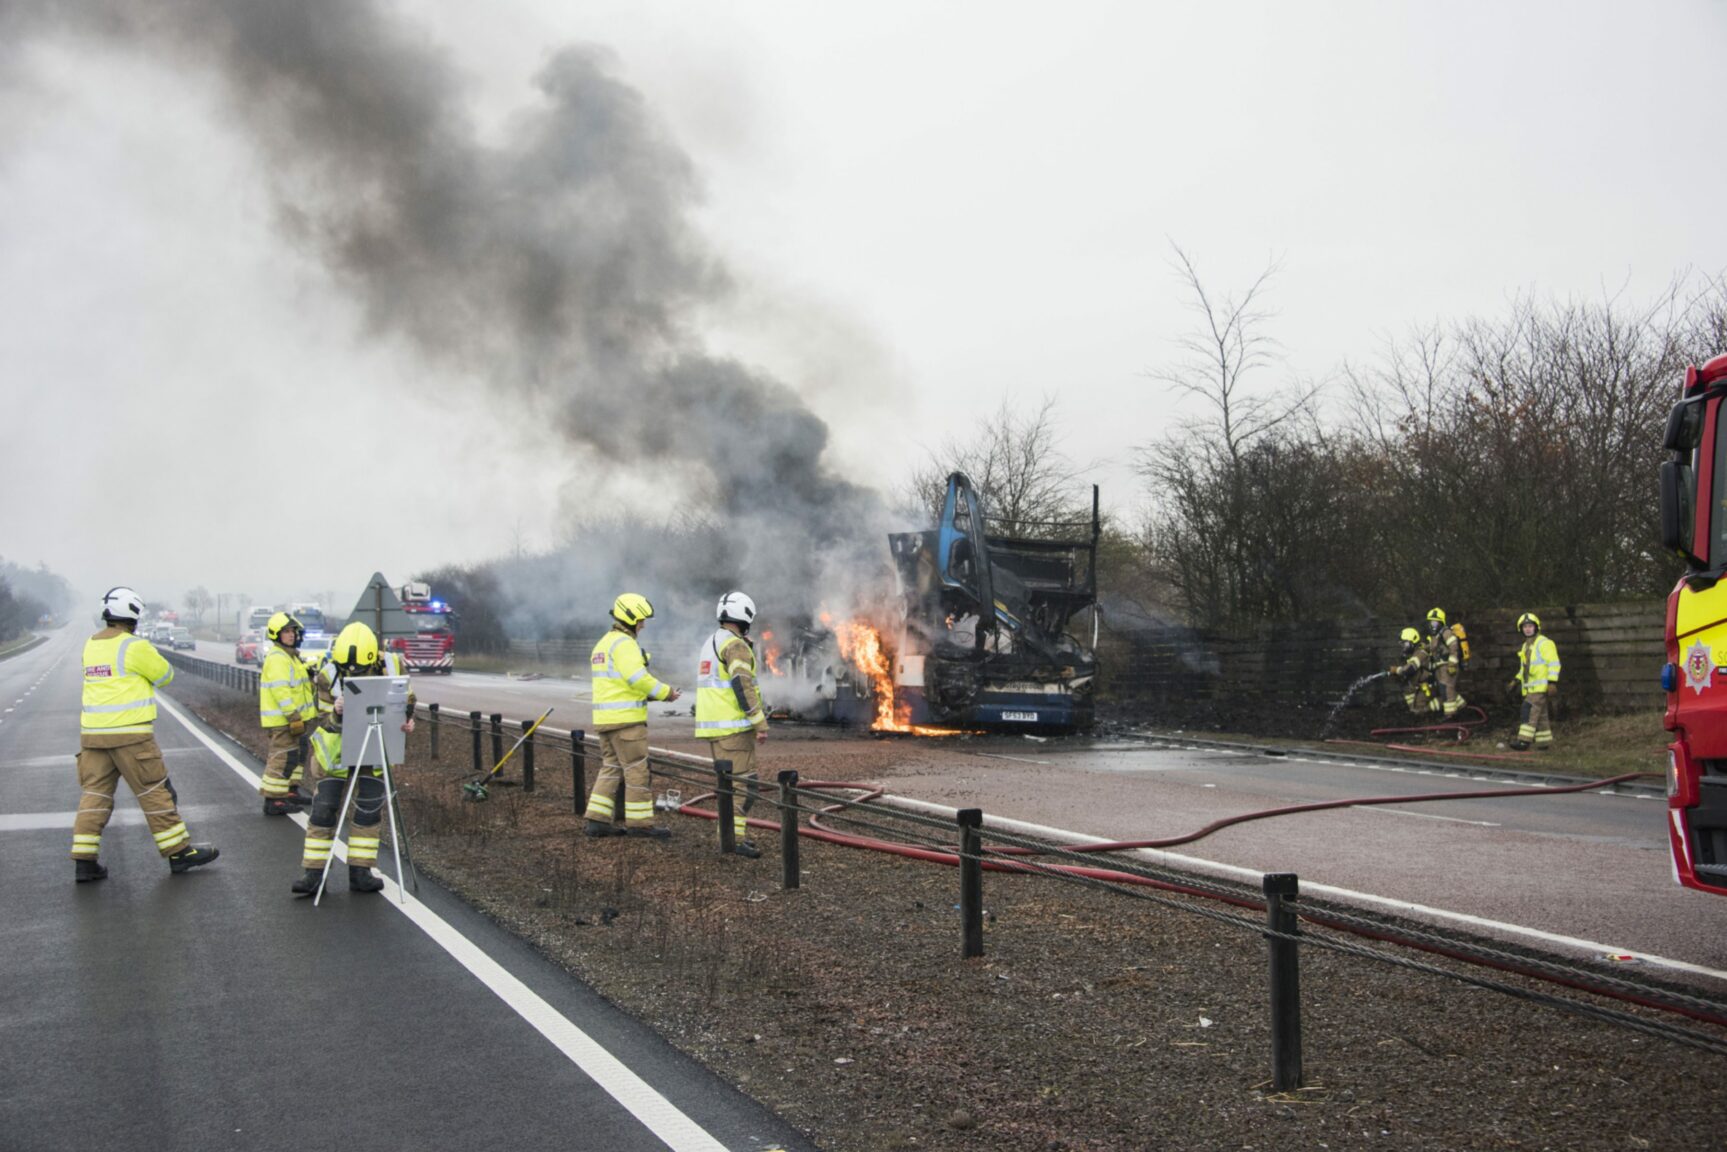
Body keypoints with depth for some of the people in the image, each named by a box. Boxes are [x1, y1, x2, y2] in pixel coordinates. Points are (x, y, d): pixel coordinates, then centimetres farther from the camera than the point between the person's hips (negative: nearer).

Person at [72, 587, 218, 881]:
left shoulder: (91, 645, 10)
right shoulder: (135, 646, -12)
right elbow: (165, 675, -1)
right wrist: (150, 655, 15)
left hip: (92, 732, 7)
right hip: (130, 733, -7)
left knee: (95, 793, 9)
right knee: (155, 791, 2)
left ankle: (84, 861, 7)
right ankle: (179, 852, 9)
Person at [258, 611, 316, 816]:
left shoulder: (289, 655, 18)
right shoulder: (277, 658, -16)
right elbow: (280, 691, -24)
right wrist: (293, 716, -25)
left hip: (290, 717, 11)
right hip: (282, 719, -11)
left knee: (293, 755, 19)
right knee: (283, 758, -9)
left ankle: (290, 791, 30)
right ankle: (272, 801, -7)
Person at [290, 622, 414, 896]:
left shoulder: (392, 666, -19)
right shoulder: (328, 674, -23)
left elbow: (406, 701, 0)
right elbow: (325, 721, -18)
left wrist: (406, 721, -20)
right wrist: (336, 714, -39)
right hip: (335, 749, -1)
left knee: (369, 810, 1)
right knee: (323, 810, -1)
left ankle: (360, 872, 9)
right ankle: (315, 873, 5)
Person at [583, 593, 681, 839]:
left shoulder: (604, 644, 19)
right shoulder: (624, 643, -13)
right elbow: (638, 677, -23)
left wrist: (655, 693, 15)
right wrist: (665, 692, -10)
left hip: (605, 717, 10)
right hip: (626, 718, -10)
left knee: (611, 769, 12)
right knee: (636, 771, -3)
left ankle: (598, 821, 10)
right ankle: (639, 823, 0)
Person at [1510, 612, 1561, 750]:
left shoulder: (1544, 643, -7)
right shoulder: (1525, 646, 20)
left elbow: (1554, 664, -14)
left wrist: (1552, 682, -21)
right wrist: (1517, 680, 17)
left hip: (1541, 686, -9)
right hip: (1530, 687, 9)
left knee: (1529, 711, -17)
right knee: (1541, 715, 11)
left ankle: (1524, 740, -23)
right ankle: (1544, 742, 16)